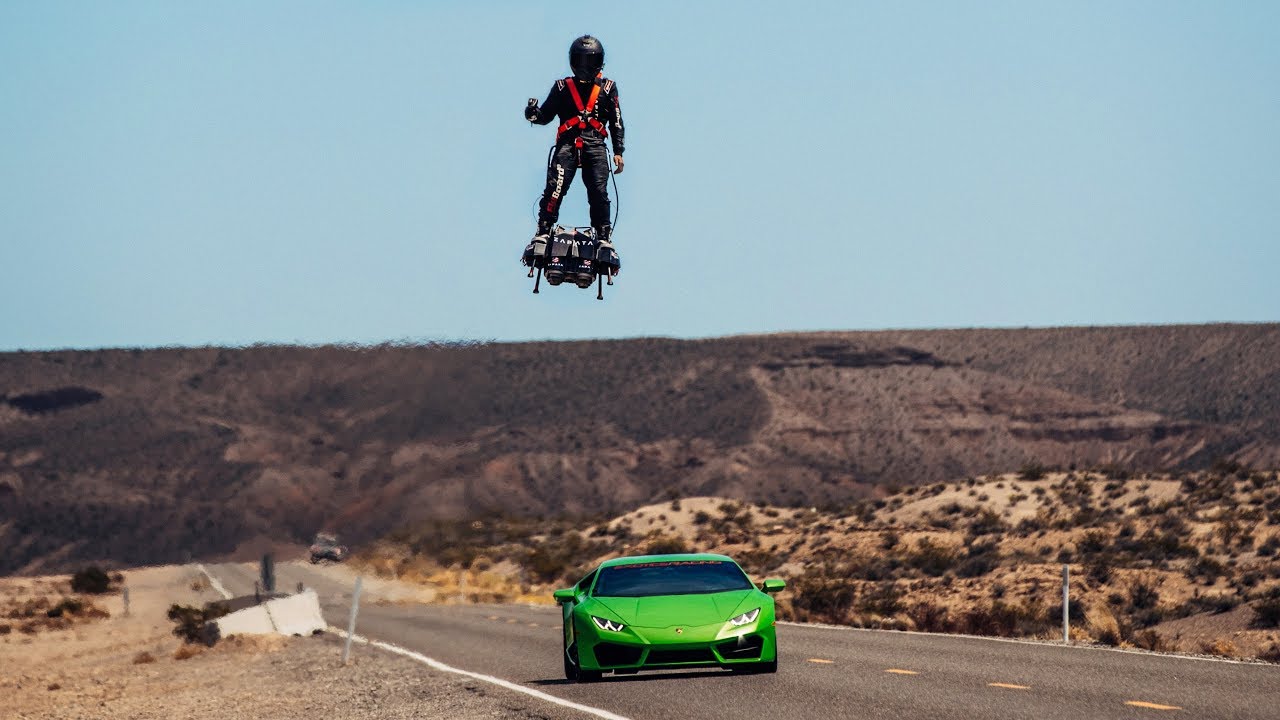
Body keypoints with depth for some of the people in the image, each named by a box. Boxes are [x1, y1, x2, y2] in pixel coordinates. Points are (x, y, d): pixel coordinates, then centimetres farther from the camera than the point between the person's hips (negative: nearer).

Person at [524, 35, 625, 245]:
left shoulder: (607, 88, 17)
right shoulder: (563, 87, 17)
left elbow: (616, 123, 16)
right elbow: (546, 115, 15)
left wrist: (618, 152, 7)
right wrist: (533, 113, -8)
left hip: (595, 146, 1)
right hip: (567, 143, -1)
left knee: (599, 192, -10)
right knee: (555, 187, -17)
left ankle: (603, 238, -5)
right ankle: (543, 232, -17)